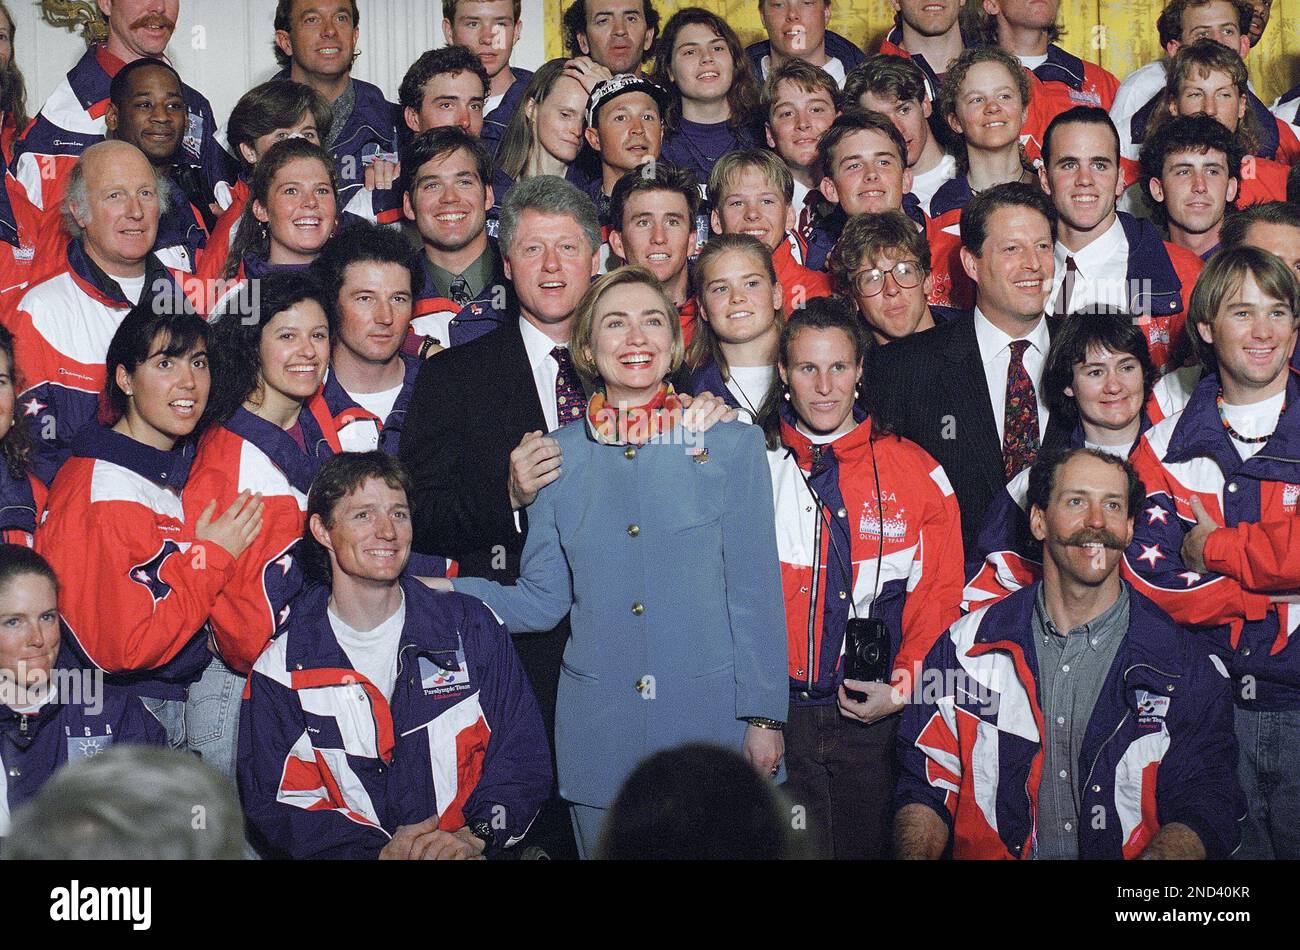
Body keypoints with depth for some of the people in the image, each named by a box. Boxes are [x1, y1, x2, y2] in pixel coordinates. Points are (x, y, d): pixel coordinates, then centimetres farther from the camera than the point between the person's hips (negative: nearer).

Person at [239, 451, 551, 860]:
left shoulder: (473, 630, 10)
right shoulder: (280, 669, 6)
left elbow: (524, 759, 8)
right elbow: (275, 804, 0)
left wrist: (474, 835, -10)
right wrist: (378, 851, -15)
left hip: (472, 853, 0)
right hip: (354, 857, 0)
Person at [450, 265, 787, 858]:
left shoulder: (730, 444, 0)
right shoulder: (559, 455, 5)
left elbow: (755, 592, -1)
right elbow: (542, 601, 7)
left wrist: (764, 719, -5)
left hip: (709, 717, -1)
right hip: (599, 734, 2)